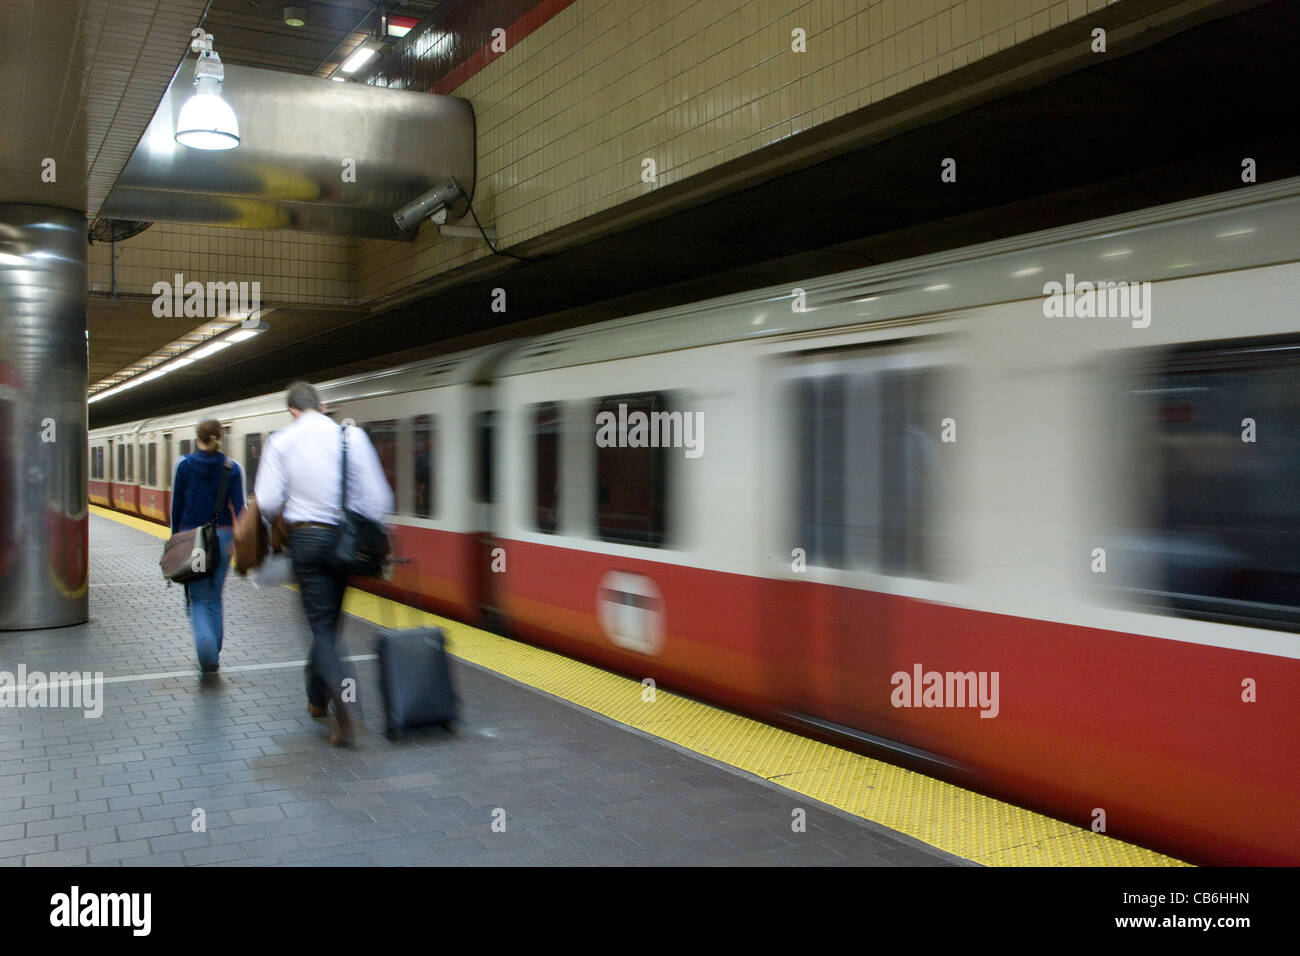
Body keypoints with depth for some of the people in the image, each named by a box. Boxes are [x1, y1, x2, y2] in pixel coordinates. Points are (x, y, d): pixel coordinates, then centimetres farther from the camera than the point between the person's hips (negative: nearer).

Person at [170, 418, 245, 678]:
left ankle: (207, 654, -20)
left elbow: (176, 506, 1)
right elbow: (239, 507, -6)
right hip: (222, 537, 2)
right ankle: (212, 656, 19)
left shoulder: (184, 465, -2)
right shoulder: (232, 468, -1)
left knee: (198, 599, 2)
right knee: (214, 598, 16)